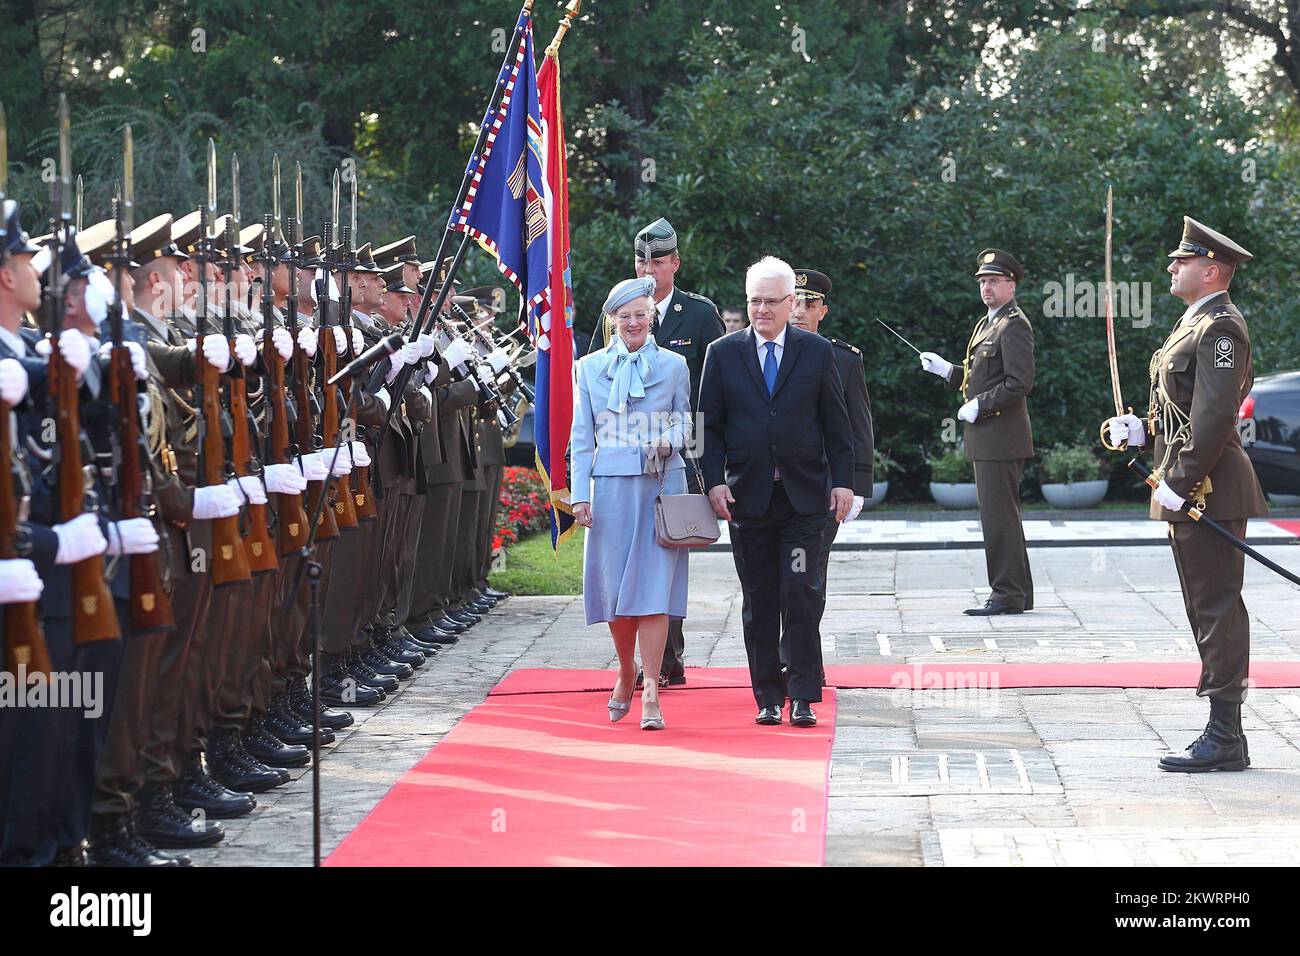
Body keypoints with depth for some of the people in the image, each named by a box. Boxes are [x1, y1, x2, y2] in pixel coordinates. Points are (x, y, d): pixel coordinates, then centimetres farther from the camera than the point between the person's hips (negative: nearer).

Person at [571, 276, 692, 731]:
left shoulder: (673, 365, 6)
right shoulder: (590, 367, 9)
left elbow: (686, 423, 10)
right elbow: (582, 437, 9)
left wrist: (668, 442, -13)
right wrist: (580, 494, 1)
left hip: (662, 484, -1)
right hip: (611, 487, 2)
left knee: (653, 585, -8)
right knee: (613, 587, 2)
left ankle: (650, 693, -9)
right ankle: (626, 673, 26)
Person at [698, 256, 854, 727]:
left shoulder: (817, 351, 5)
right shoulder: (723, 353, 6)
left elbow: (836, 423, 6)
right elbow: (709, 426, 6)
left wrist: (843, 480, 0)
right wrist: (714, 481, -4)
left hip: (804, 496, -1)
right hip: (747, 494, 1)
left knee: (801, 593, -9)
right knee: (759, 600, 5)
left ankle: (803, 696, -4)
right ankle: (768, 697, 11)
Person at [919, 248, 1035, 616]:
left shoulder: (1014, 326, -12)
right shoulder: (987, 324, 20)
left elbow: (1019, 383, -20)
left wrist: (978, 406, -16)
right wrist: (946, 369, 14)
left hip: (1001, 437, -11)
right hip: (986, 438, 11)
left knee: (999, 516, -9)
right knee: (1001, 516, 13)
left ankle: (1007, 595, -6)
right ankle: (1018, 593, 19)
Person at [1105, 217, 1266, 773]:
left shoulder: (1220, 329, -15)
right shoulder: (1195, 323, 18)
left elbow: (1214, 417, -22)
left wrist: (1178, 484, -22)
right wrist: (1142, 430, 8)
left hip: (1208, 491, -11)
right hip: (1189, 494, 11)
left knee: (1217, 610, -7)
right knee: (1208, 610, 12)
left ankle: (1225, 741, -5)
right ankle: (1223, 733, 17)